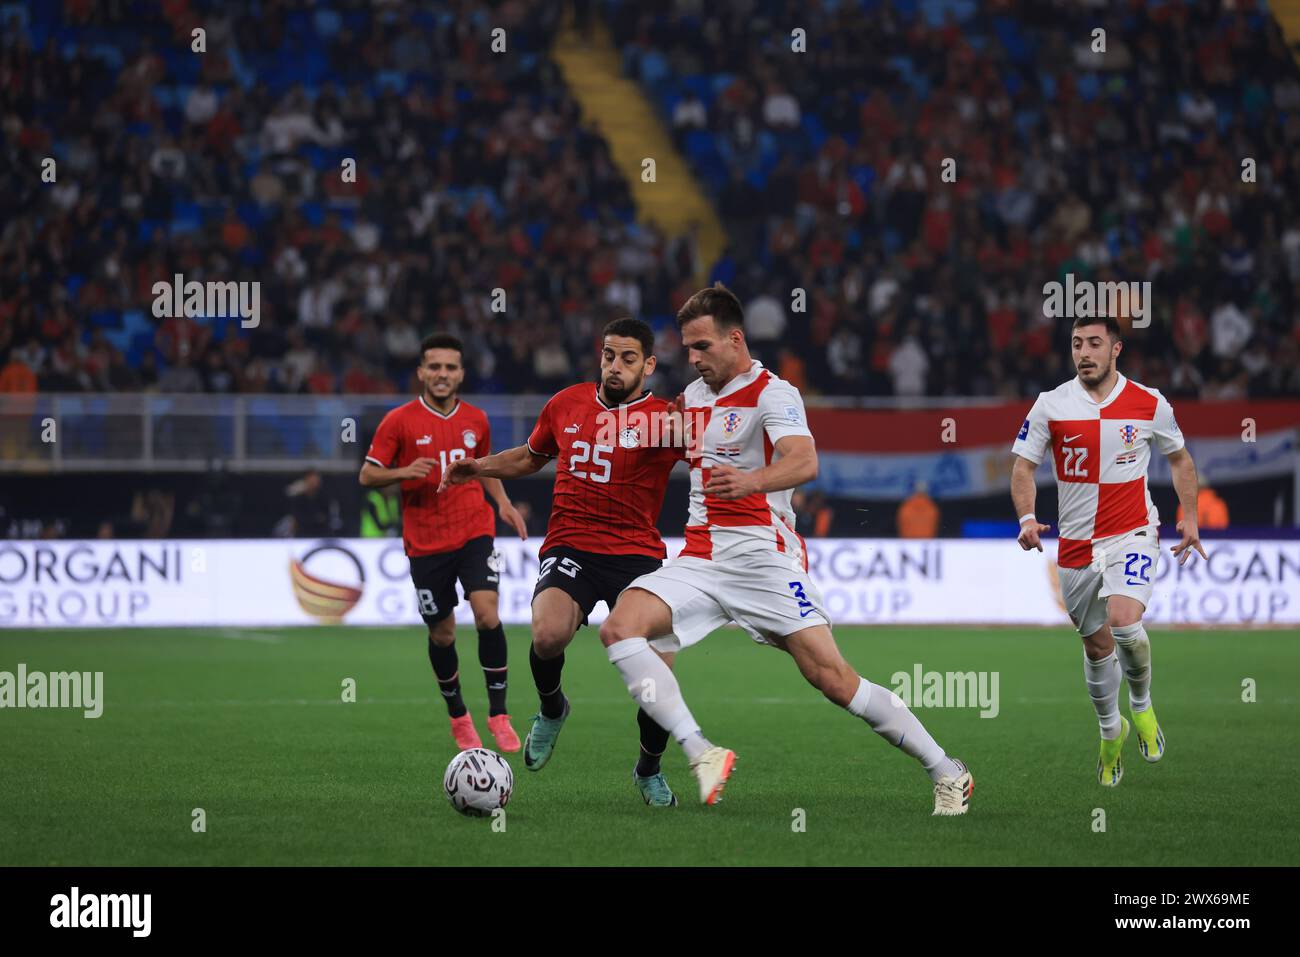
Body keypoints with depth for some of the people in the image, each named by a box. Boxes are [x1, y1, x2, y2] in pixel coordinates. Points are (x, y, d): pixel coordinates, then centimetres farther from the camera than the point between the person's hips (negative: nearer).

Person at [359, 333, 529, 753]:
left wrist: (503, 503, 8)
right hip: (426, 542, -1)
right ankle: (458, 716, 29)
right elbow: (367, 475, -2)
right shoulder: (399, 421, -4)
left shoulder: (476, 420, 7)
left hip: (474, 532, 1)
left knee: (487, 613, -18)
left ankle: (498, 715, -10)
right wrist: (403, 472, -21)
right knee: (442, 634, 6)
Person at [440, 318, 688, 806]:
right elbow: (532, 456, 28)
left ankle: (649, 770, 20)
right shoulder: (567, 404, 10)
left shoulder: (664, 419, -4)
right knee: (548, 636, -30)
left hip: (636, 553, -1)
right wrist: (481, 467, 14)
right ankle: (551, 708, 7)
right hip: (570, 546, 2)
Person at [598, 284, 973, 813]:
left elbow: (804, 461, -27)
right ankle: (702, 755, -23)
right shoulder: (694, 395, 17)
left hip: (764, 558, -7)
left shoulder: (772, 393, -7)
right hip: (699, 560, 7)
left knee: (832, 677, -12)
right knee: (619, 628, -18)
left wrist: (751, 481, -45)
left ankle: (946, 773, 2)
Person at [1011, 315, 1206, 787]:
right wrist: (1027, 517, -15)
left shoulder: (1150, 404, -3)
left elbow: (1179, 459, 12)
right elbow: (1023, 465, 2)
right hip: (1076, 543, 2)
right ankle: (1110, 730, 34)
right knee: (1096, 645, 10)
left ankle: (1141, 703, 3)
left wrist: (1190, 518, 4)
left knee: (1124, 623, -25)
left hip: (1132, 533, -2)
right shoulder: (1051, 405, -3)